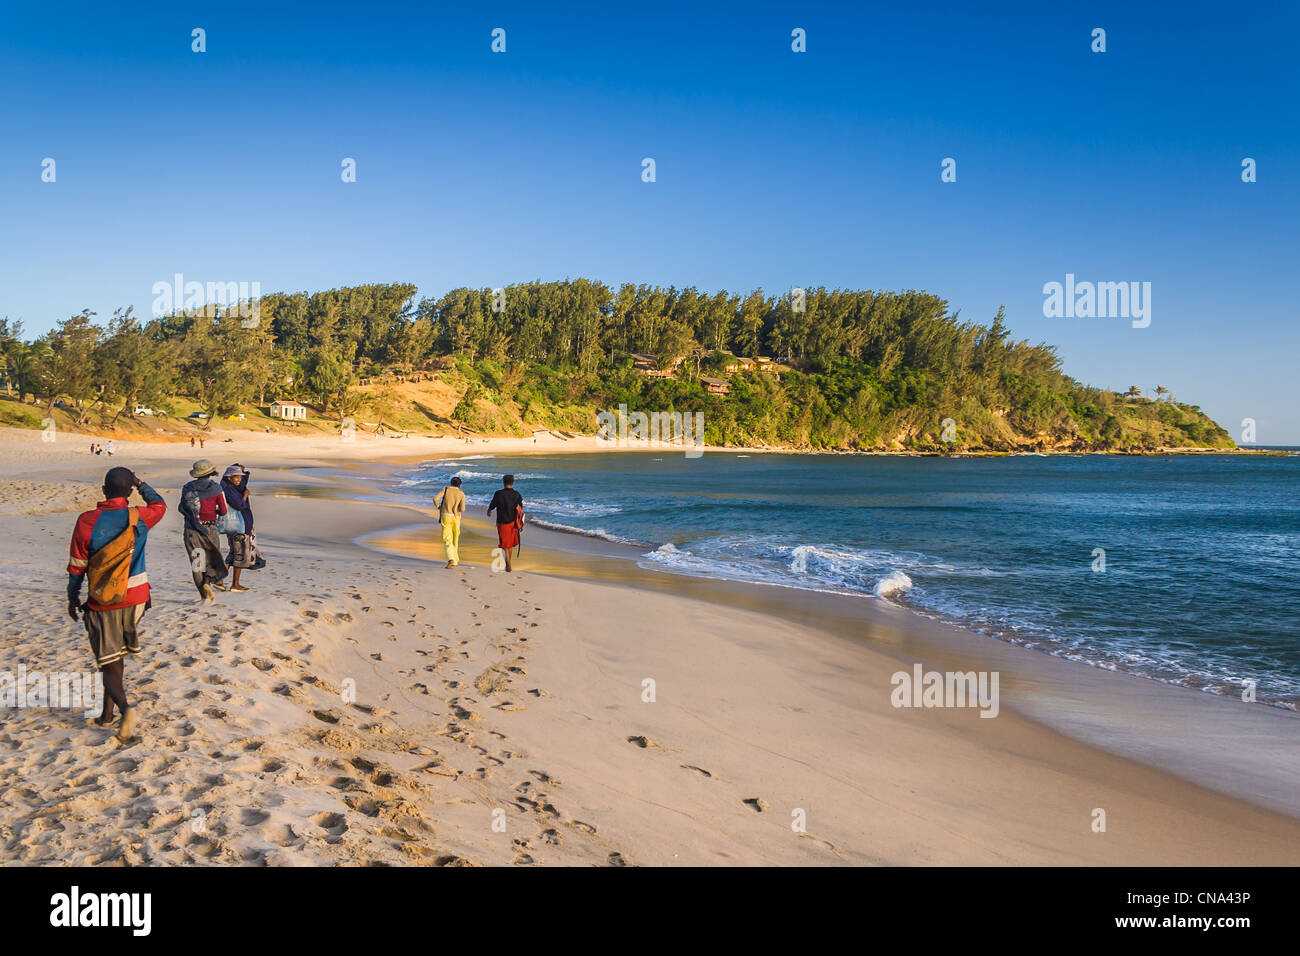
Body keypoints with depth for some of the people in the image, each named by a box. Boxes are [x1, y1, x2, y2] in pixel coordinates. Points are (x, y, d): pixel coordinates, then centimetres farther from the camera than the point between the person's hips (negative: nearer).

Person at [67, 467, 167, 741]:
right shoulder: (140, 517, -7)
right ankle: (107, 713, 30)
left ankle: (125, 708, -21)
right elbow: (159, 504, 18)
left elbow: (76, 566, -4)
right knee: (117, 657, 23)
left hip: (101, 604, -2)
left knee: (109, 665, 3)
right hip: (135, 598, 2)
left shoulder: (86, 521, -12)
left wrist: (73, 598, 9)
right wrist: (140, 484, 23)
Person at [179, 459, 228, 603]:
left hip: (191, 530, 2)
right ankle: (208, 582, -15)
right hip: (209, 529, -2)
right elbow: (223, 511, -5)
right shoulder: (216, 489, -6)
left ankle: (205, 595, 6)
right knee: (213, 559, 13)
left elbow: (182, 509, 8)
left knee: (197, 563, 8)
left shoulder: (187, 488, 2)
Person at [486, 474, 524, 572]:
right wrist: (520, 524, 10)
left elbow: (492, 506, 2)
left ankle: (509, 566, 3)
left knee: (505, 545, 6)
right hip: (513, 522, 3)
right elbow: (520, 511, 0)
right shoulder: (517, 495, -3)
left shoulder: (498, 493, -11)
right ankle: (507, 563, 31)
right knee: (510, 544, 20)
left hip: (502, 522, -3)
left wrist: (489, 511, 26)